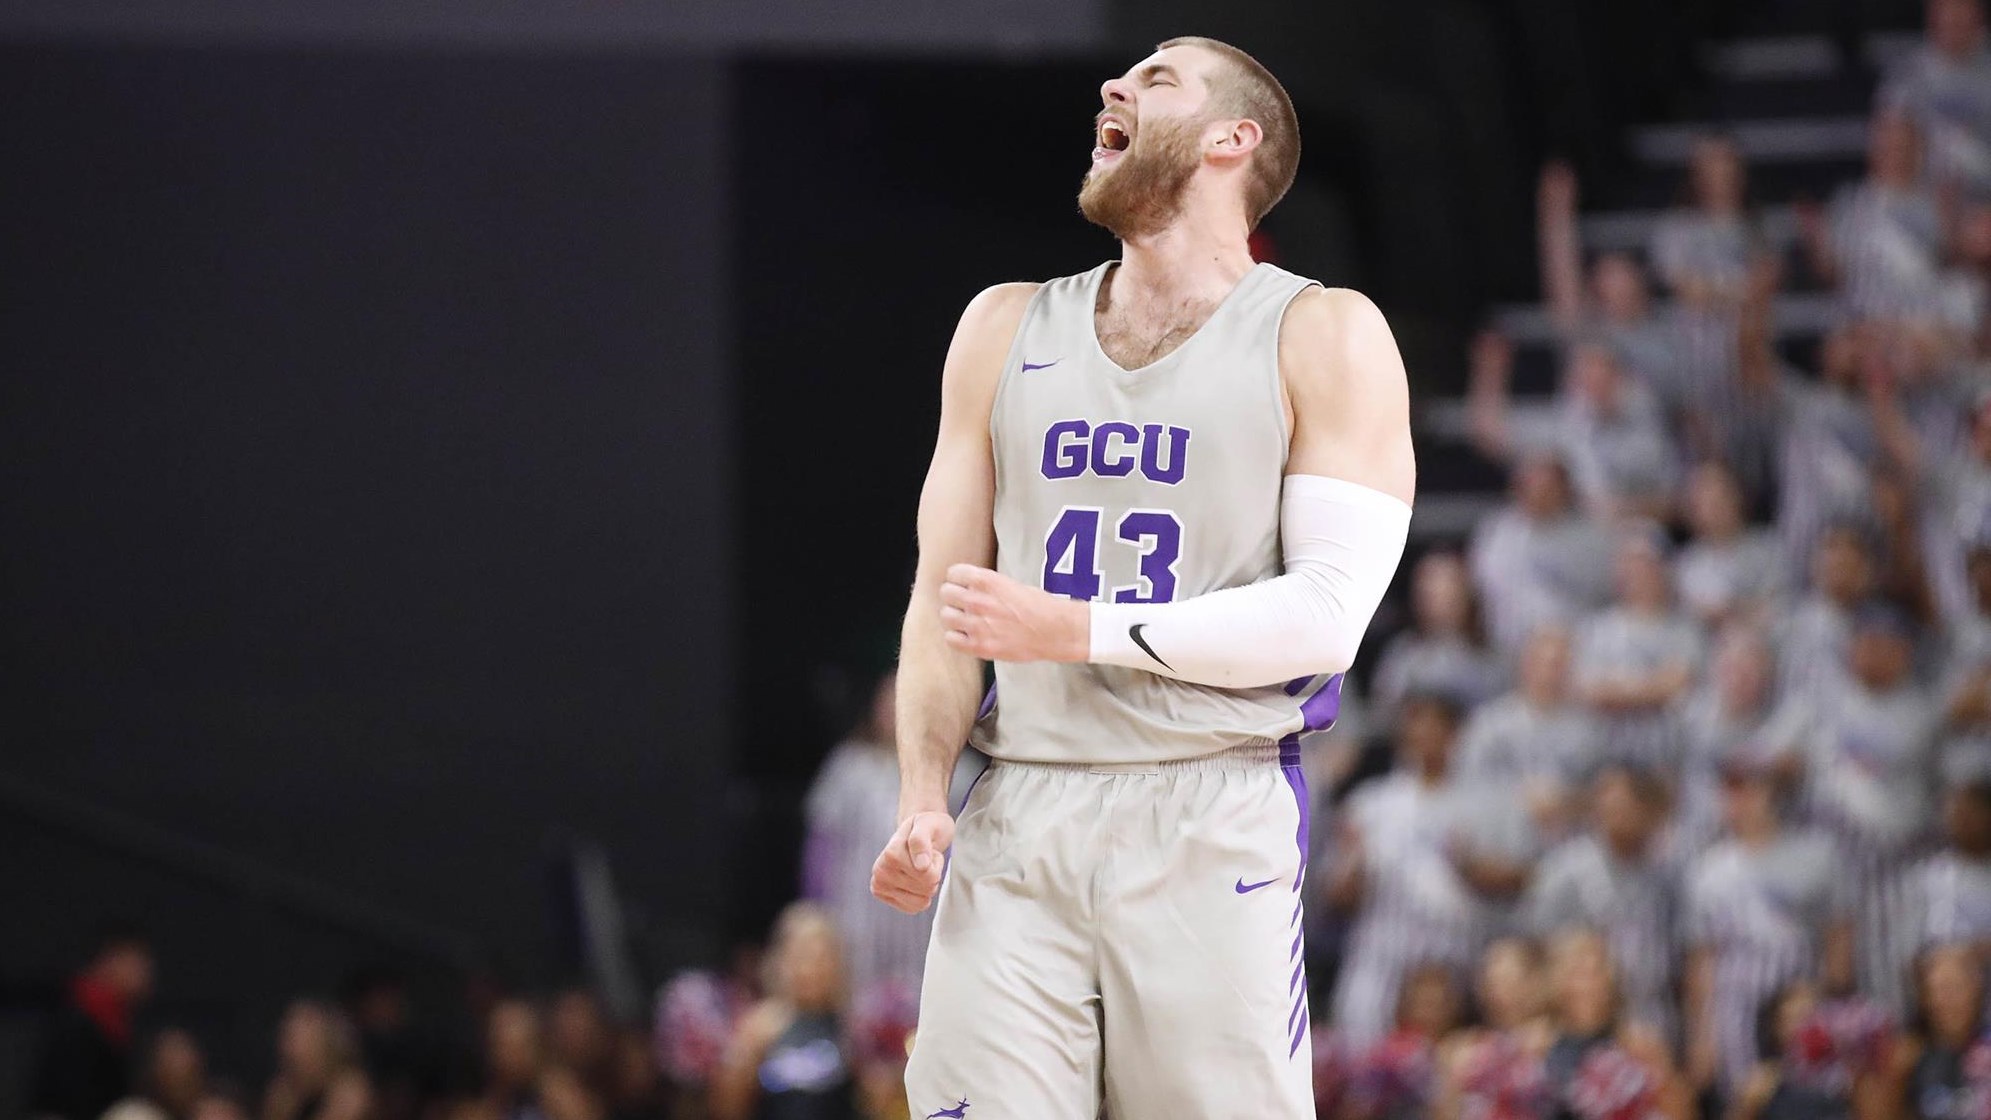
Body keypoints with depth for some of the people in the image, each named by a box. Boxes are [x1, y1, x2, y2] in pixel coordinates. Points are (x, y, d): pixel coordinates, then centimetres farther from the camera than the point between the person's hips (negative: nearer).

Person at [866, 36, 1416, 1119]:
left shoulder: (1323, 339, 3)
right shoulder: (1007, 330, 17)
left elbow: (1327, 613, -7)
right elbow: (943, 595, 14)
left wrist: (1074, 630, -12)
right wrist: (921, 799, -2)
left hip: (1210, 819, -3)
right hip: (1016, 824, 3)